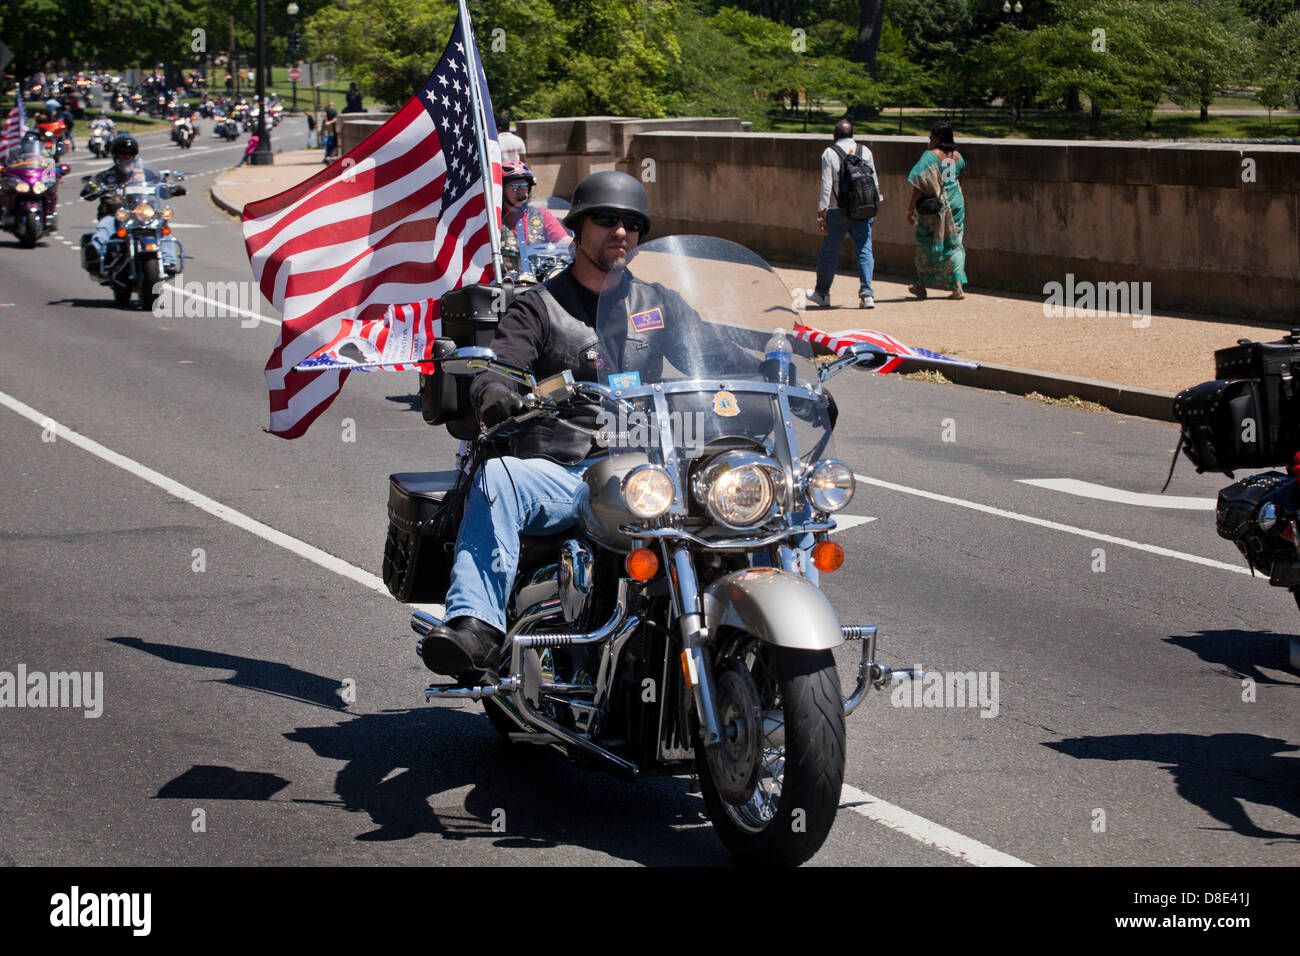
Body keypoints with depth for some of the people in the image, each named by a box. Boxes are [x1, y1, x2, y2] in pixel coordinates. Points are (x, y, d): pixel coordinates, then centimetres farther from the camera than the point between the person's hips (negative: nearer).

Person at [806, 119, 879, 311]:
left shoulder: (829, 153, -5)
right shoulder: (865, 151, 5)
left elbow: (826, 185, -9)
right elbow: (874, 181, 7)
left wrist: (821, 213, -7)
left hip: (838, 210, -3)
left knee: (829, 252, 9)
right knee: (864, 250, 3)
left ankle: (822, 294, 20)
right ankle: (867, 294, -6)